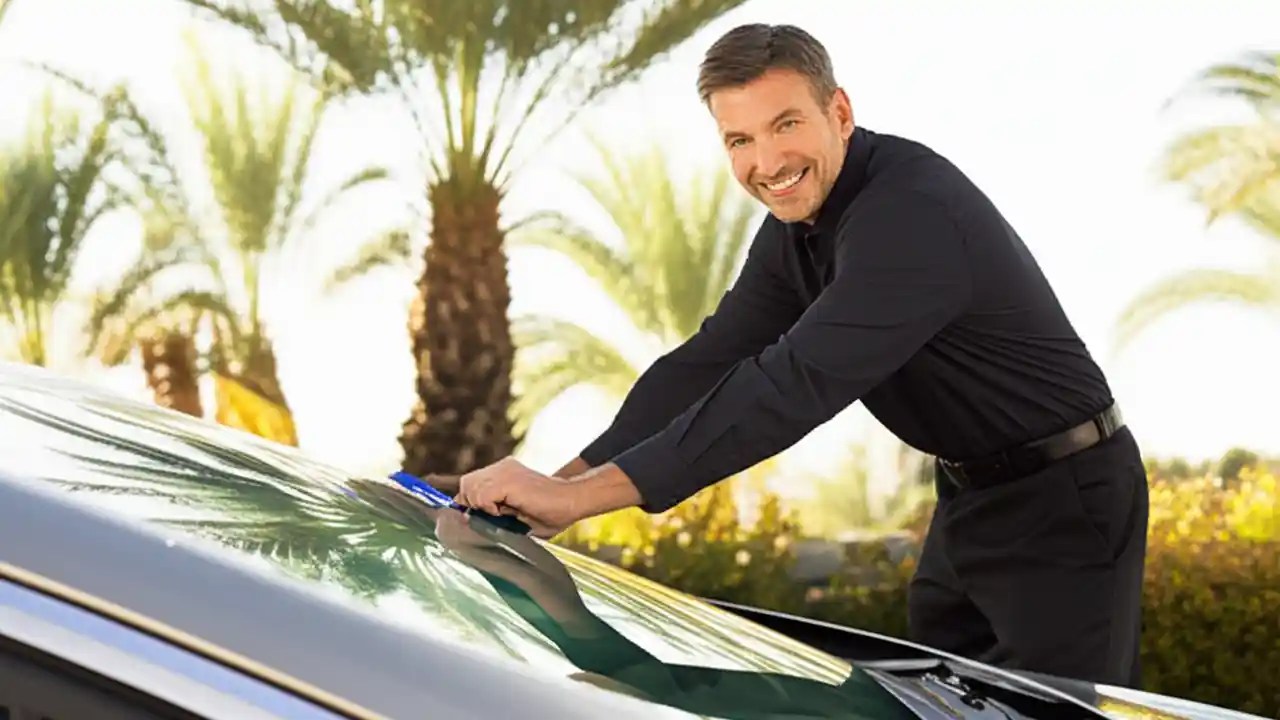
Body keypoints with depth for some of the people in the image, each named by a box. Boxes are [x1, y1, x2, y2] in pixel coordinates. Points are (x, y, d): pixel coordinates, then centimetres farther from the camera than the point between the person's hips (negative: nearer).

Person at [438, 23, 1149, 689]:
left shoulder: (915, 212, -29)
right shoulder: (797, 224, 2)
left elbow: (795, 385, -37)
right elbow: (708, 362, 0)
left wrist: (579, 497, -40)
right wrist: (565, 480, -13)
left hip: (1064, 501, -9)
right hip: (971, 496, 9)